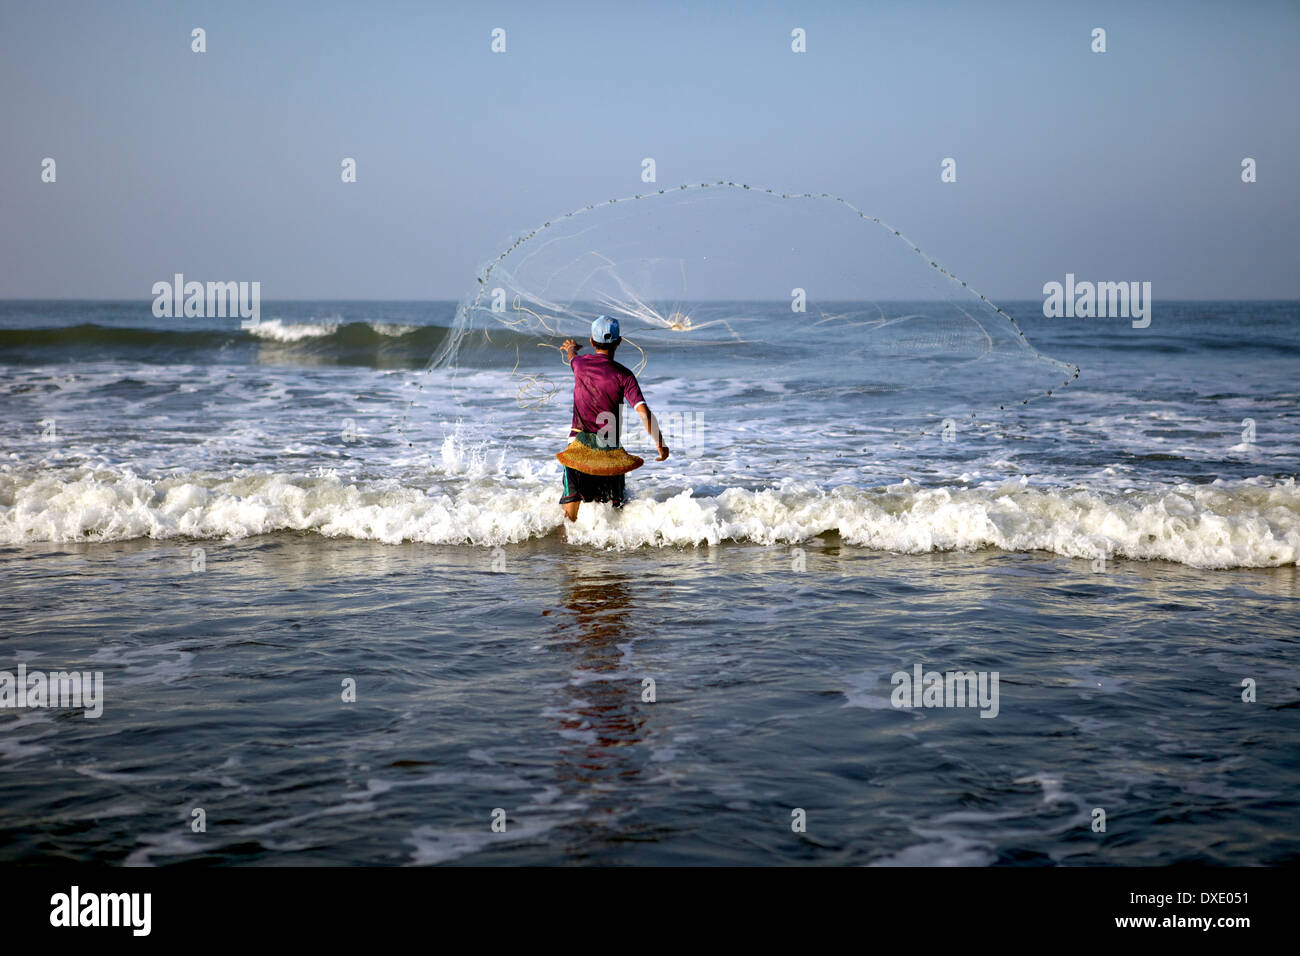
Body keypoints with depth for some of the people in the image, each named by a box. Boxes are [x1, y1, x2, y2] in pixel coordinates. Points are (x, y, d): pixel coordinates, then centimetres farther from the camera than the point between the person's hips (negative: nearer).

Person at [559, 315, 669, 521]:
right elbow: (643, 411, -19)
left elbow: (571, 356, 27)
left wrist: (571, 348, 52)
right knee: (615, 502, 11)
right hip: (609, 447, -2)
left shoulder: (581, 363, -2)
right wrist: (660, 443, -15)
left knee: (572, 498, 6)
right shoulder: (623, 375, -11)